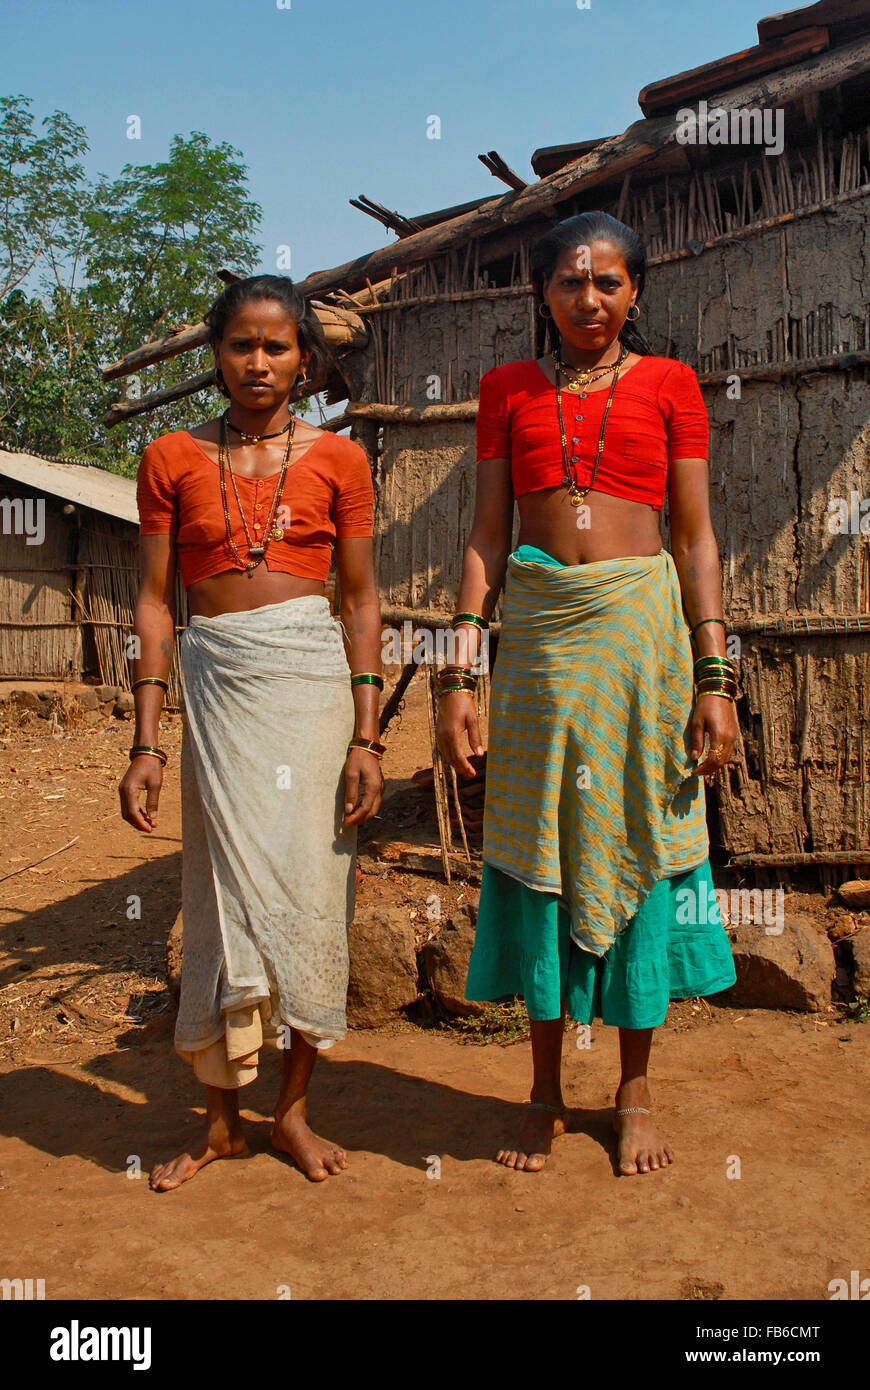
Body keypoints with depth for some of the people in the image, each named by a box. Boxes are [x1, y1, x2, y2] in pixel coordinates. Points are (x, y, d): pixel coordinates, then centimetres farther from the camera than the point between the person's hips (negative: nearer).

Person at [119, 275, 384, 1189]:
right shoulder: (172, 459, 7)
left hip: (313, 678, 0)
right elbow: (154, 601, 5)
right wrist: (146, 743, -1)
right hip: (216, 681, 1)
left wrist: (367, 736, -3)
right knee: (230, 894, 1)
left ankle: (293, 1109, 18)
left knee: (307, 891, 1)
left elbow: (361, 600, 5)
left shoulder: (337, 460, 6)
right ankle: (220, 1119, 17)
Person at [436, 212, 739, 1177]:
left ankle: (635, 1094, 20)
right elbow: (485, 536, 8)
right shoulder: (509, 390, 12)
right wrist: (461, 670, -1)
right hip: (539, 635, 1)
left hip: (641, 627, -1)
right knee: (541, 849, 4)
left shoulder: (668, 385, 8)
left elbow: (695, 536, 4)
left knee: (637, 844, 3)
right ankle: (545, 1095, 20)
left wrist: (714, 677, -3)